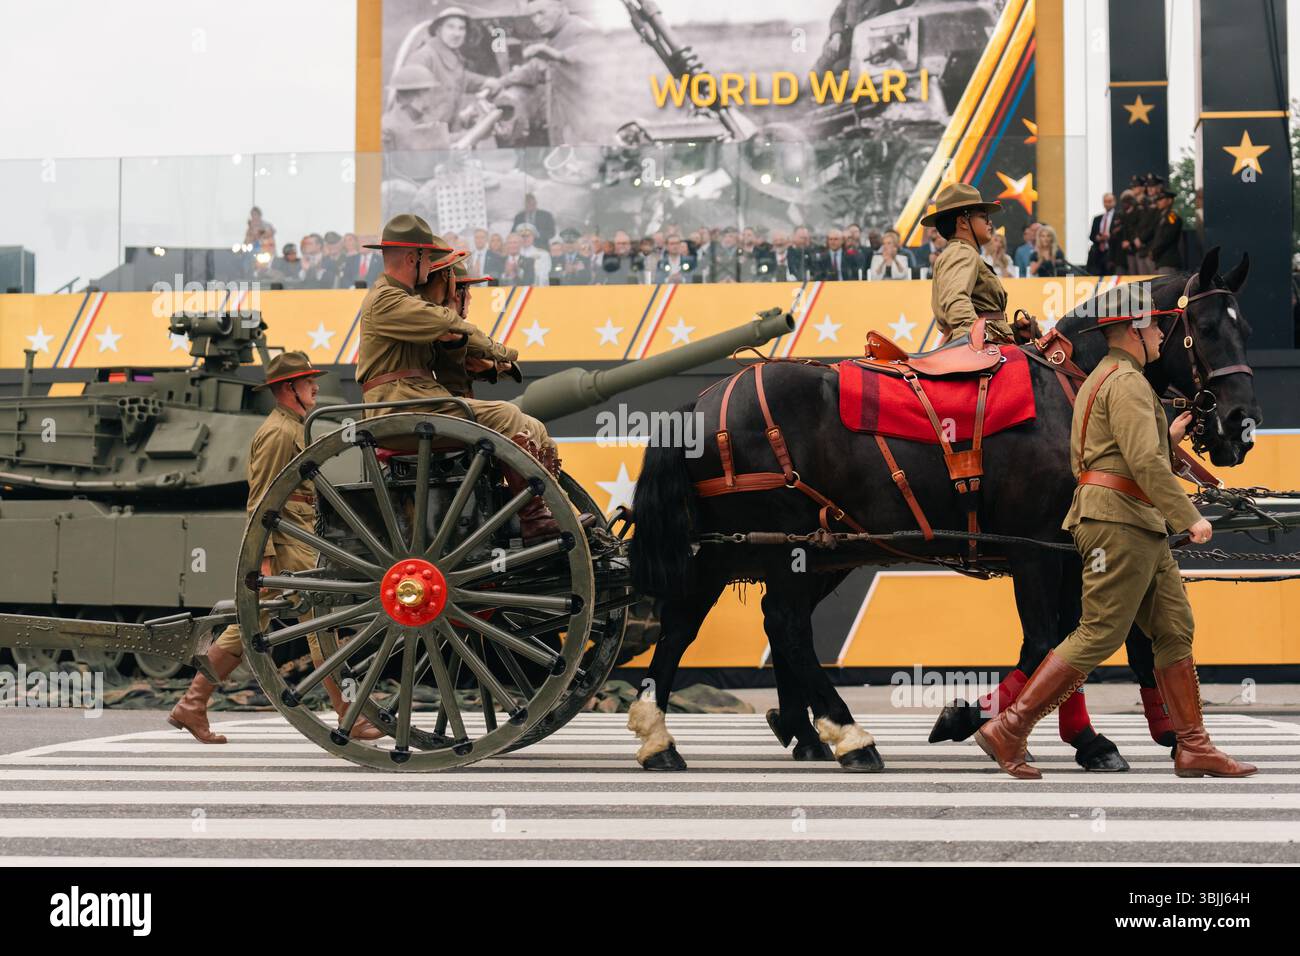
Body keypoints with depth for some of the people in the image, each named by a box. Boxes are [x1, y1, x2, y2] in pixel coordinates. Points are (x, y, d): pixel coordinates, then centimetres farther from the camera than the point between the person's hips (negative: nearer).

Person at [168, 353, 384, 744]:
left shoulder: (292, 428, 21)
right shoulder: (279, 432, -12)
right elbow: (260, 500, -17)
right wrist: (264, 557, -22)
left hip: (295, 539, 11)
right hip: (287, 544, -11)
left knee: (247, 627, 9)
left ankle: (191, 706, 11)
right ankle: (351, 719, -4)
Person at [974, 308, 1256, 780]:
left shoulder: (1102, 379, 23)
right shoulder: (1127, 382, -11)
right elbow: (1145, 462, -21)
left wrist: (1168, 438, 27)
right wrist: (1189, 517, -18)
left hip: (1140, 529, 11)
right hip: (1118, 522, -11)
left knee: (1175, 630, 8)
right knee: (1099, 636, -10)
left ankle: (1193, 747, 9)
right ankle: (1007, 730, -8)